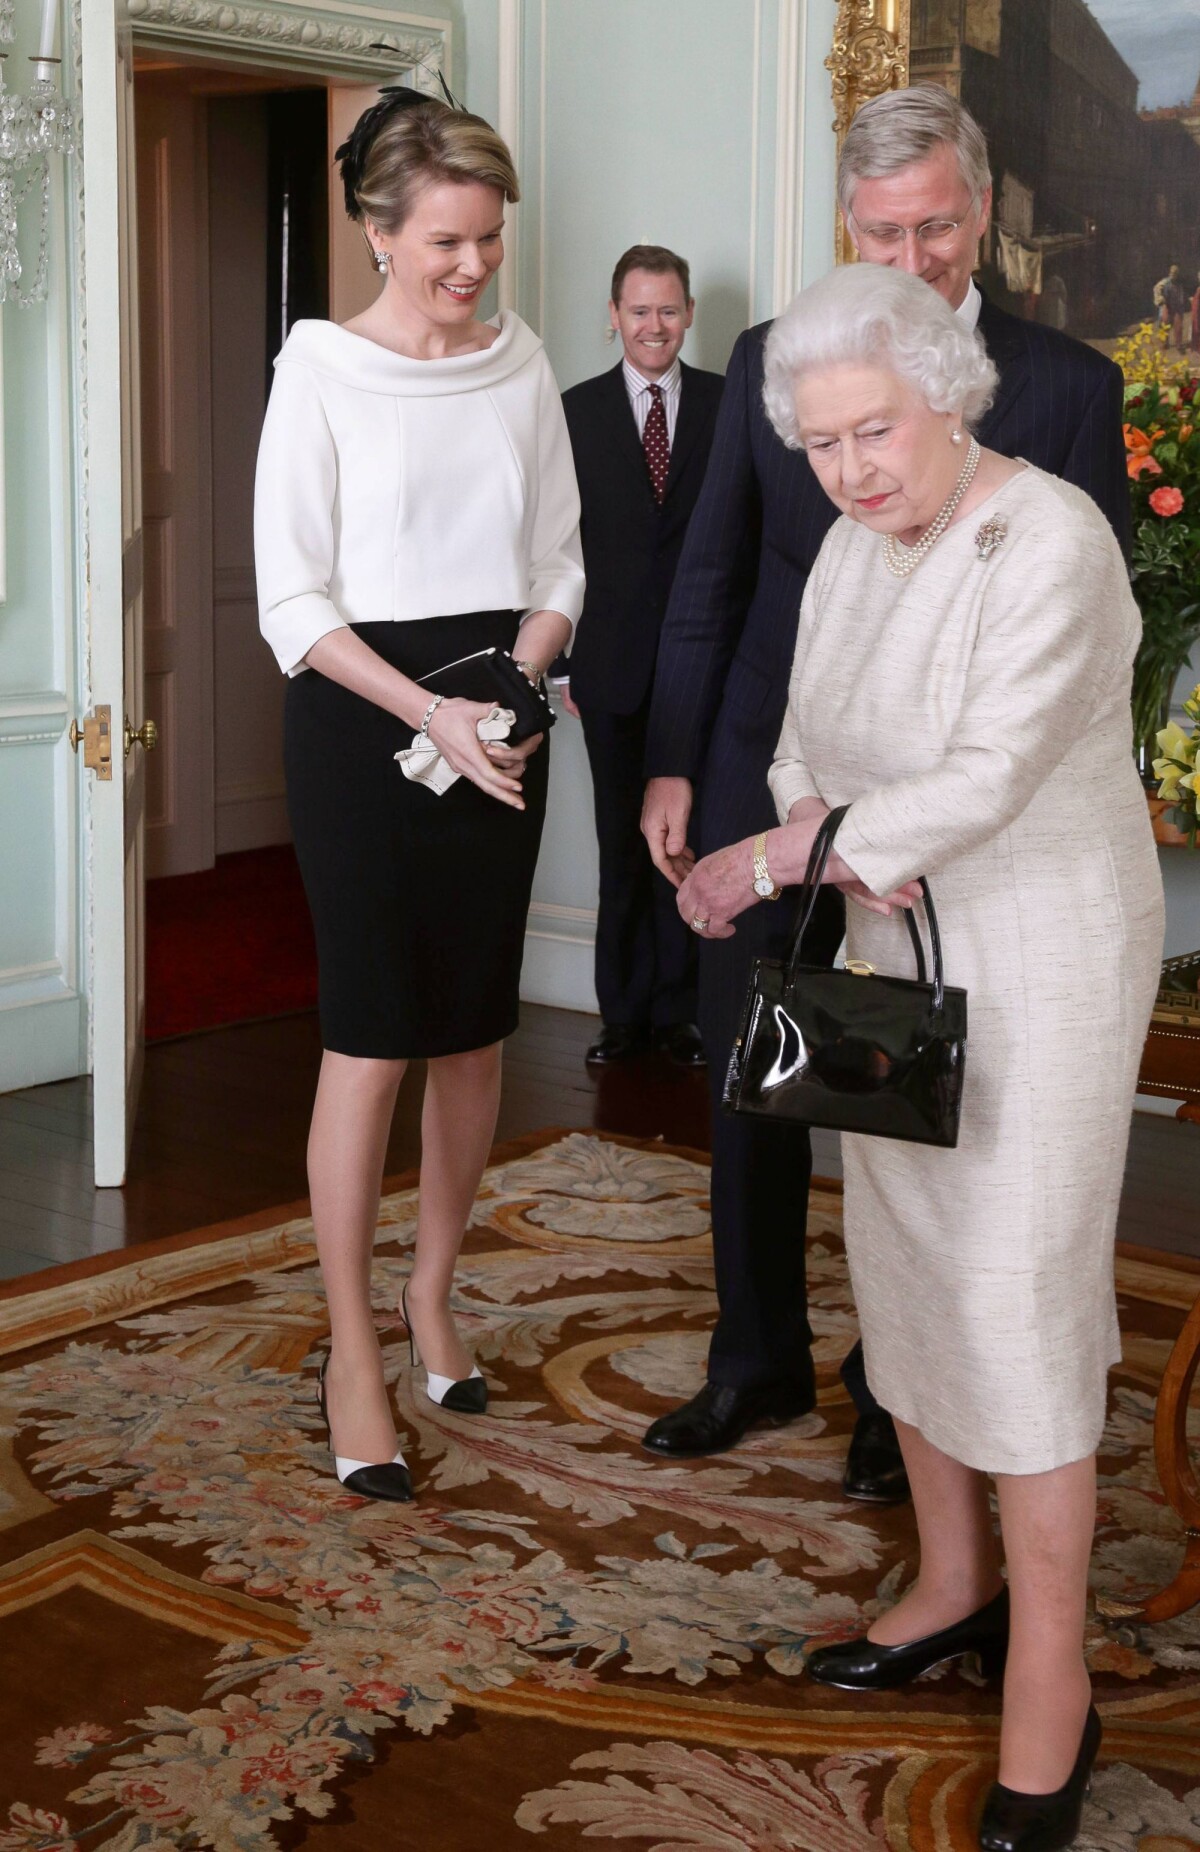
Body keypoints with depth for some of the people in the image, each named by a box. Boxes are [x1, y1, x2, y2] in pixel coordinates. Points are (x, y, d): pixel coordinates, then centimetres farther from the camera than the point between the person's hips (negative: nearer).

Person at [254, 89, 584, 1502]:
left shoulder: (523, 365, 7)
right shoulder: (321, 369, -5)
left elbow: (558, 562, 11)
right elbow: (294, 601, -8)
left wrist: (517, 683, -8)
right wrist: (430, 713, -18)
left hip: (498, 718, 4)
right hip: (360, 719, -4)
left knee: (475, 1029, 9)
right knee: (371, 1039, -5)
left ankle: (432, 1295, 27)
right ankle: (352, 1353, 5)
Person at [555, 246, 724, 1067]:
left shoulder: (728, 404, 3)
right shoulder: (578, 410, 4)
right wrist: (560, 660, -2)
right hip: (614, 665, 1)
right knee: (623, 844, 8)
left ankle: (680, 1009, 14)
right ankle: (625, 1011, 18)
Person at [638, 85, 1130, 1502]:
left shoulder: (1066, 387, -3)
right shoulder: (771, 363, 5)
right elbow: (708, 578, 8)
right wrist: (671, 765, 3)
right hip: (764, 782, 3)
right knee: (748, 1086, 12)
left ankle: (895, 1395, 26)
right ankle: (758, 1361, 30)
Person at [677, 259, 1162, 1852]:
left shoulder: (1051, 544, -21)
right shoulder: (855, 546, 5)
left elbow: (987, 779, -26)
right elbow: (806, 741, 7)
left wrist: (766, 863, -21)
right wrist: (836, 842, -16)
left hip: (1043, 962, -8)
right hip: (901, 954, 8)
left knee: (1019, 1311, -5)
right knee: (906, 1271, 14)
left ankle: (1050, 1684, 7)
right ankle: (955, 1584, 32)